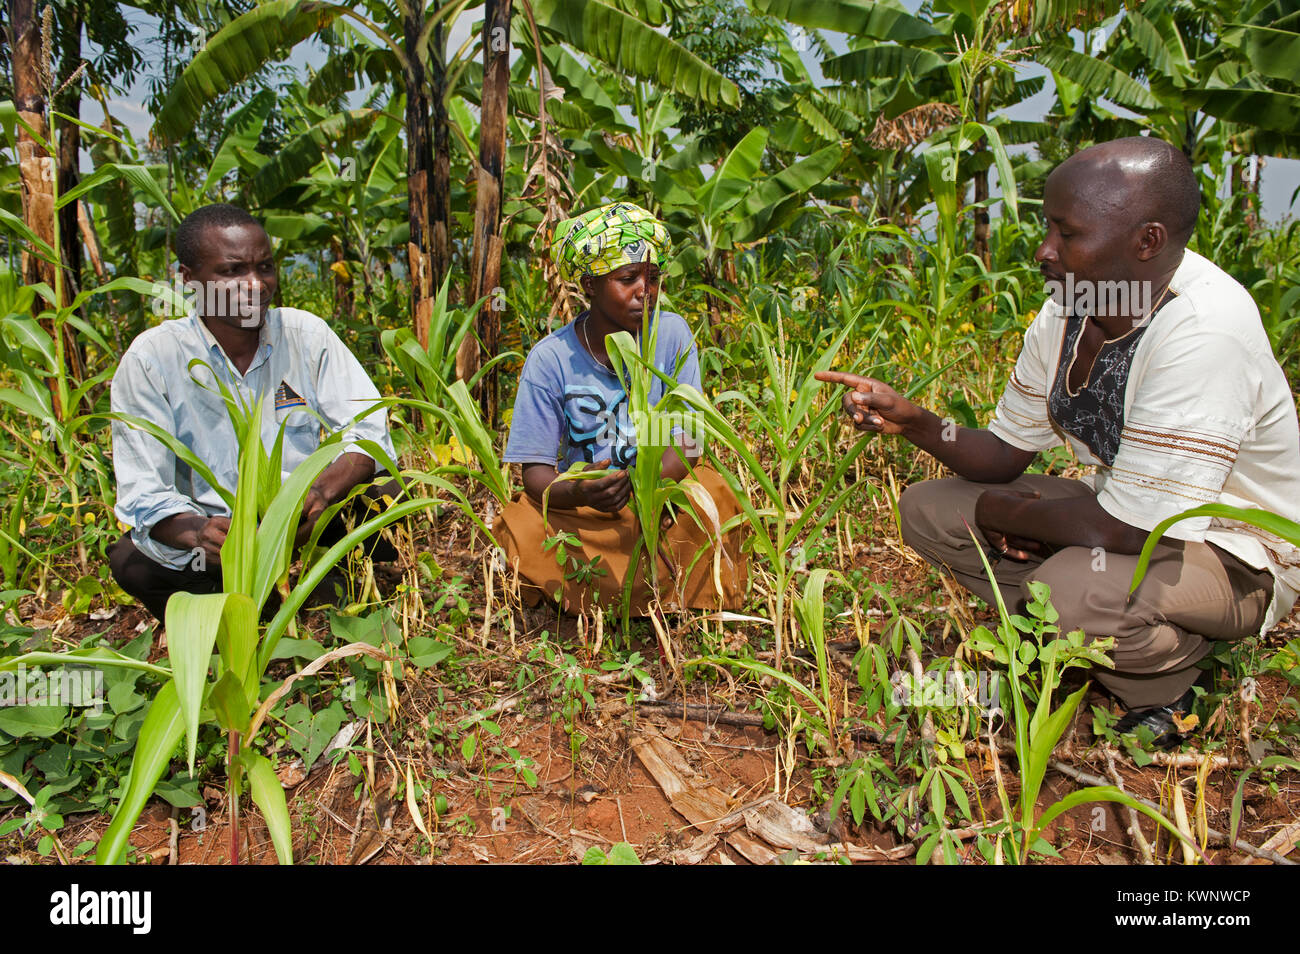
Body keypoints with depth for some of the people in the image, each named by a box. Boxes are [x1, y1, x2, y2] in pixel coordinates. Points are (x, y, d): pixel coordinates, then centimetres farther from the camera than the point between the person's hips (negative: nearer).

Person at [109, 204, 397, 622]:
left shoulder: (306, 334, -1)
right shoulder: (151, 359, -7)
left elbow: (369, 432, -7)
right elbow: (144, 493, -12)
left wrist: (323, 490, -30)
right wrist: (197, 531, -36)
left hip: (309, 529, 1)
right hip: (218, 537, 0)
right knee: (130, 560, -30)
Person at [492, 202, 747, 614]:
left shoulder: (672, 335, -8)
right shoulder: (549, 360, -12)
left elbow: (685, 445, -11)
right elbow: (535, 472, -14)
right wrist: (577, 493, -39)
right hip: (578, 507, 0)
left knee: (712, 494, -29)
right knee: (518, 524, -28)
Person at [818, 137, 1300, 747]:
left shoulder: (1204, 331, -33)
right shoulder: (1066, 313, -8)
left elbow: (1121, 528, -35)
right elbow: (1006, 456, 1)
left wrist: (999, 510, -17)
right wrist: (911, 422, -17)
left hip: (1235, 554, -7)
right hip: (1128, 513, 8)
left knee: (1073, 588, -38)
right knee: (926, 509, -1)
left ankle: (1160, 690, -2)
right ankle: (1092, 641, 5)